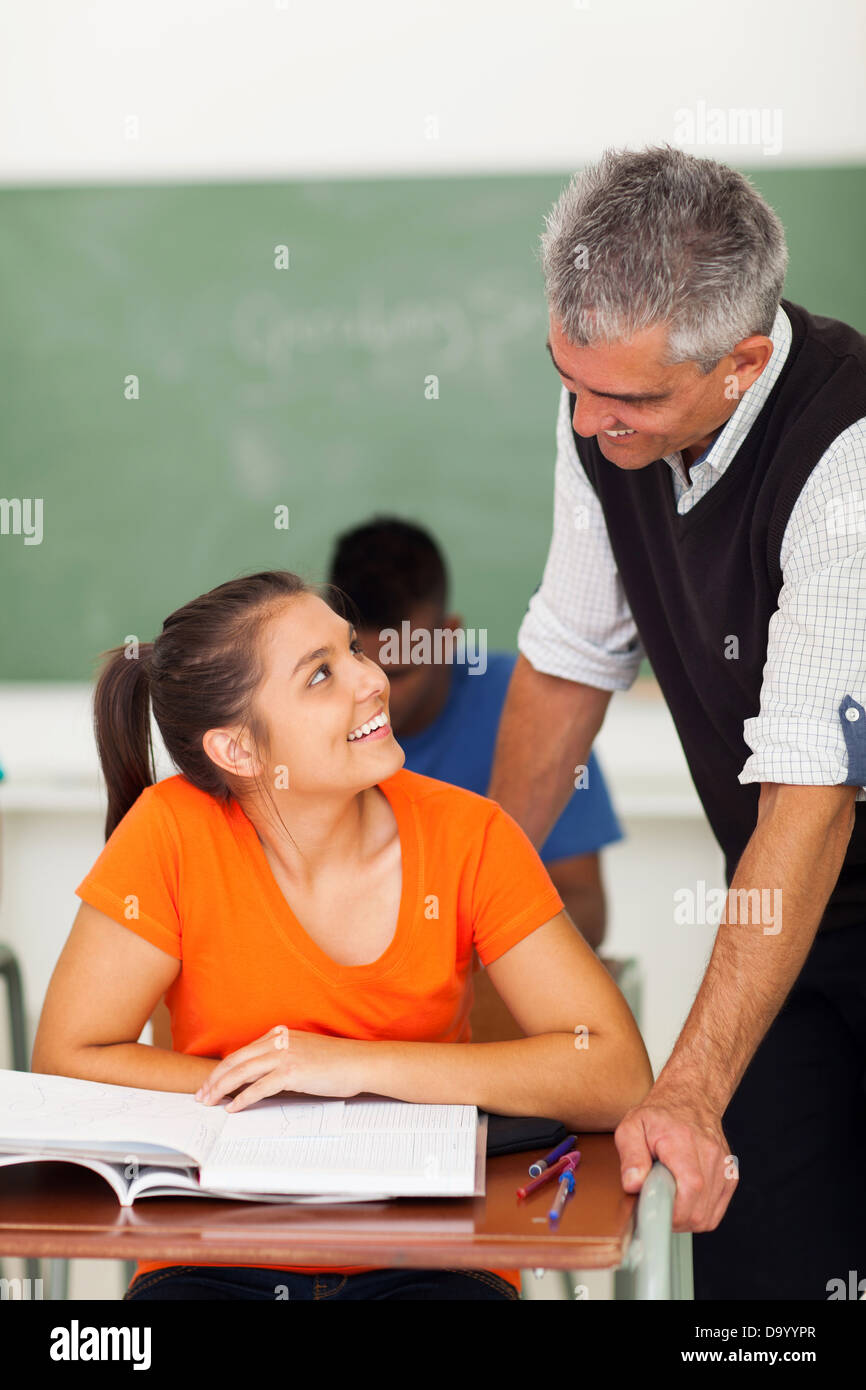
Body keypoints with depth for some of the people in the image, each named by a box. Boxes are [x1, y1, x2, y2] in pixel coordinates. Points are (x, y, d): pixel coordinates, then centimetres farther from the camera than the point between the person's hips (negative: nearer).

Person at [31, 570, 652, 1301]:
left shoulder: (469, 836, -7)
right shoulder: (175, 832, -9)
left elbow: (618, 1076, -12)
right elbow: (67, 1062, -4)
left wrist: (362, 1067, -18)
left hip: (425, 1261, 1)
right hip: (219, 1261, -1)